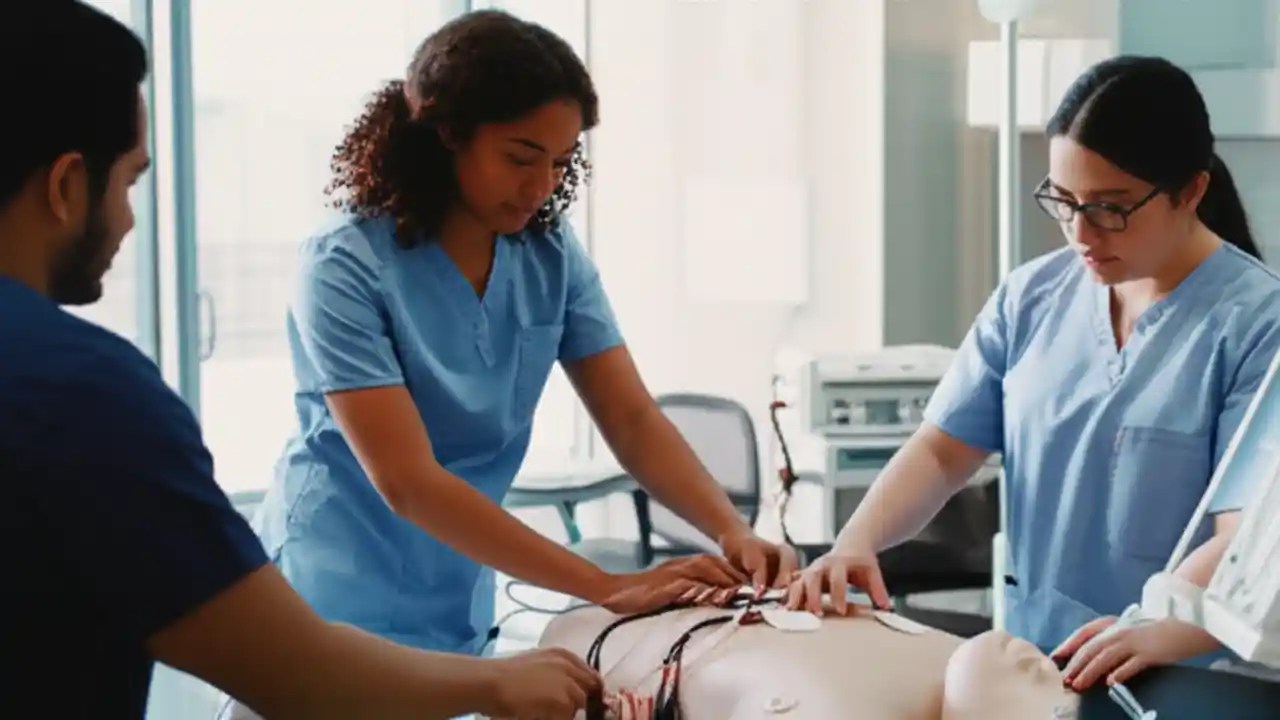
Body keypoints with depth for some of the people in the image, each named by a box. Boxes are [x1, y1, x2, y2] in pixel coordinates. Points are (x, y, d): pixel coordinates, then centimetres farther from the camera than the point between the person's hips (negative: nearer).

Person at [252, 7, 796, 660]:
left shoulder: (552, 257, -5)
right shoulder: (347, 267, -20)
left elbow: (633, 420, -5)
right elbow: (408, 483, -25)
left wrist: (732, 532, -23)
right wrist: (608, 588, -29)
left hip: (458, 616, 5)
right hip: (337, 611, -5)